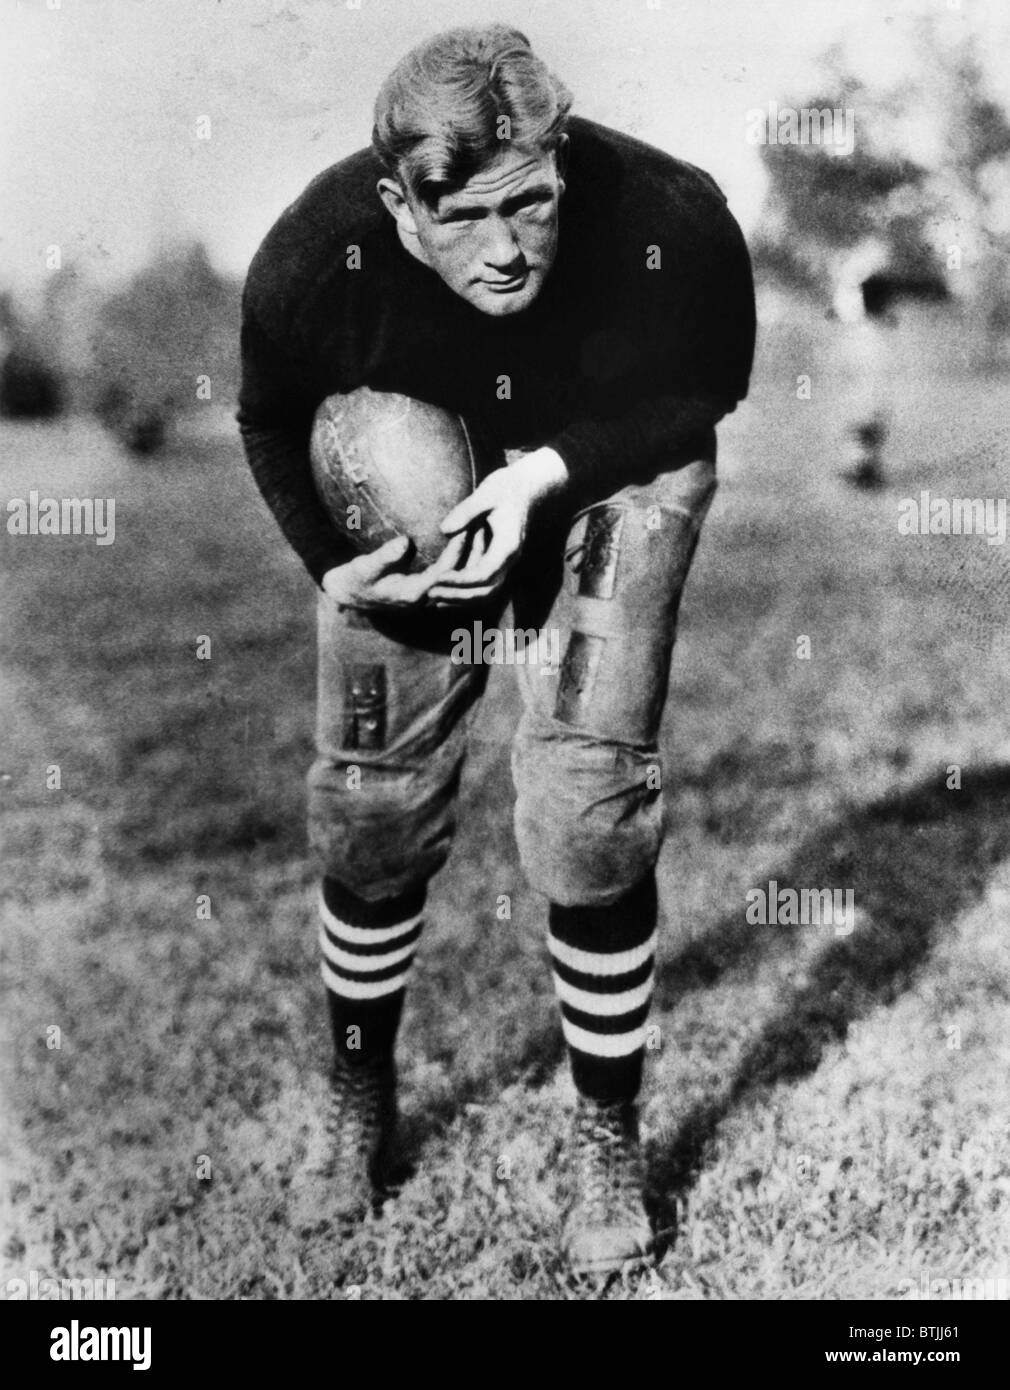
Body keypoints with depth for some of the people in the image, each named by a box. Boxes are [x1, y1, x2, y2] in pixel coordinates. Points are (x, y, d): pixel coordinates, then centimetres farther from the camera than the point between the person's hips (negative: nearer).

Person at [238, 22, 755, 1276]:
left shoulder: (672, 224, -31)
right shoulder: (314, 259, -27)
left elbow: (706, 393, -11)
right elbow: (270, 422, -5)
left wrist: (549, 471, -26)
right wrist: (329, 561, -20)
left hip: (616, 478, -1)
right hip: (411, 497, 2)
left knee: (586, 806, -15)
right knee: (370, 806, 2)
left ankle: (608, 1140, 9)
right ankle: (359, 1100, 30)